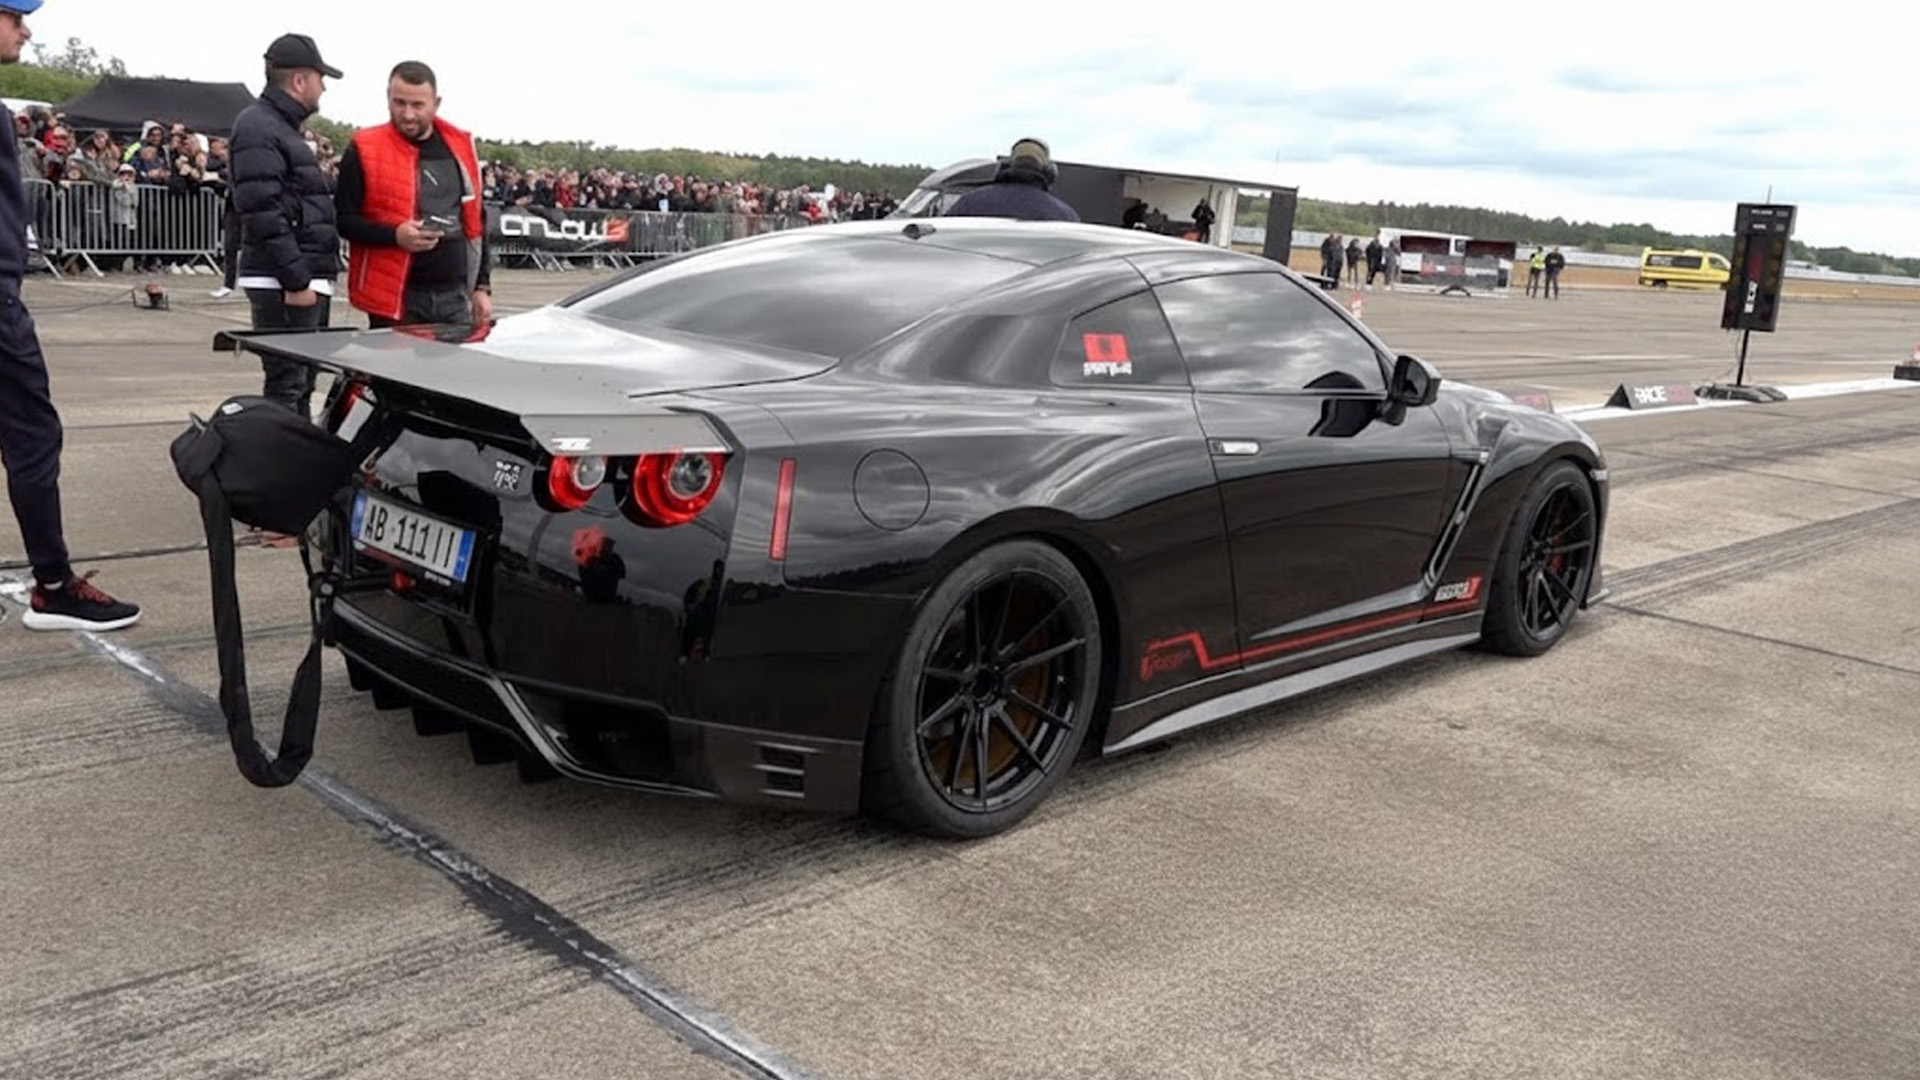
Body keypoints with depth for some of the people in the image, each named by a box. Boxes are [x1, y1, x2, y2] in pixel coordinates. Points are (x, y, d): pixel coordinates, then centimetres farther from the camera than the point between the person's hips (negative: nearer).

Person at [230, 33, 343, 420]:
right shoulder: (258, 128, -11)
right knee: (287, 387, -10)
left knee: (302, 385, 14)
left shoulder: (284, 127, 22)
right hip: (285, 286, -10)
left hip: (308, 280, 10)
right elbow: (262, 214, -20)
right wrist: (295, 281, -22)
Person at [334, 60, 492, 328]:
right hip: (394, 298, -4)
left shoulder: (460, 148, 10)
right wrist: (394, 235, -19)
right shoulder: (364, 150, -2)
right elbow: (343, 218, -2)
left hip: (455, 296, 4)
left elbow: (475, 221, 15)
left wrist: (482, 286, 11)